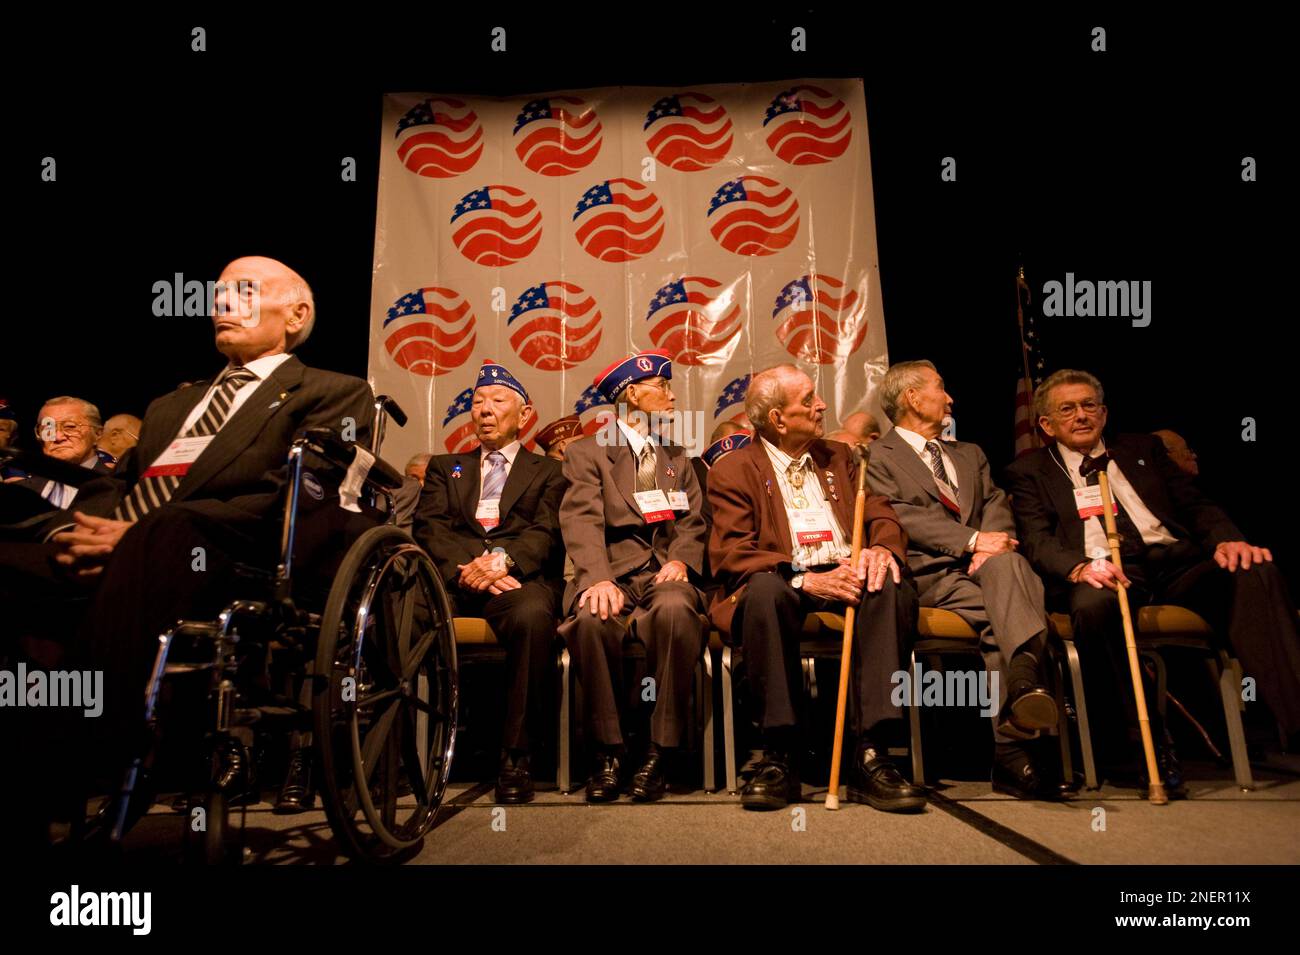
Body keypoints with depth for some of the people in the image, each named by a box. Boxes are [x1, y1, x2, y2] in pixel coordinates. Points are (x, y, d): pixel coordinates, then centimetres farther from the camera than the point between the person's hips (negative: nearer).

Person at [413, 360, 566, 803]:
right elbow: (430, 528, 10)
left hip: (520, 577, -1)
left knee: (533, 615, -38)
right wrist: (464, 569, -11)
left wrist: (504, 560, -17)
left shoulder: (546, 472, 22)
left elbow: (546, 533, 5)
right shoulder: (444, 467, 28)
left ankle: (517, 758, -26)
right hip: (453, 577, 2)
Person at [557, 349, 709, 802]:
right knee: (592, 618, -35)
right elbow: (583, 521, -6)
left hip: (666, 575, 2)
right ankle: (608, 749, -15)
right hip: (615, 573, -2)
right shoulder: (586, 453, 10)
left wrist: (681, 560, -9)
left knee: (674, 609, -34)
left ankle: (660, 751, -20)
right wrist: (597, 578, -25)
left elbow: (694, 521, 14)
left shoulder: (677, 457, 25)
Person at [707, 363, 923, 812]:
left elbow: (882, 515, 13)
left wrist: (881, 547, -13)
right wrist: (804, 579, -21)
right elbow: (730, 553, -6)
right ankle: (779, 756, -26)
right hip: (783, 585, -3)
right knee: (764, 588, -37)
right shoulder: (733, 469, 6)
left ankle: (870, 756, -29)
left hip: (845, 577, 4)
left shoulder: (839, 457, 22)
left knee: (890, 585, -30)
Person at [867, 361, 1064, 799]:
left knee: (1007, 562, -34)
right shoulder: (878, 457, 11)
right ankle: (1011, 745, -38)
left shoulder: (969, 454, 32)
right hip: (930, 572, -3)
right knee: (1002, 620, -31)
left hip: (983, 566, 4)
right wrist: (971, 540, -18)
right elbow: (900, 516, -5)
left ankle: (1024, 679, -53)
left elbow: (996, 504, 16)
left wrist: (993, 543, -9)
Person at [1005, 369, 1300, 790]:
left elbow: (1196, 504, 17)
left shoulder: (1143, 448, 26)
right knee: (1093, 604, -37)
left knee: (1256, 573, -25)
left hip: (1176, 560, 4)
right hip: (1104, 571, -3)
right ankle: (1143, 738, -22)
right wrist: (1079, 566, -23)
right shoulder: (1029, 471, 14)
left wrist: (1227, 539, -6)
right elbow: (1037, 541, -1)